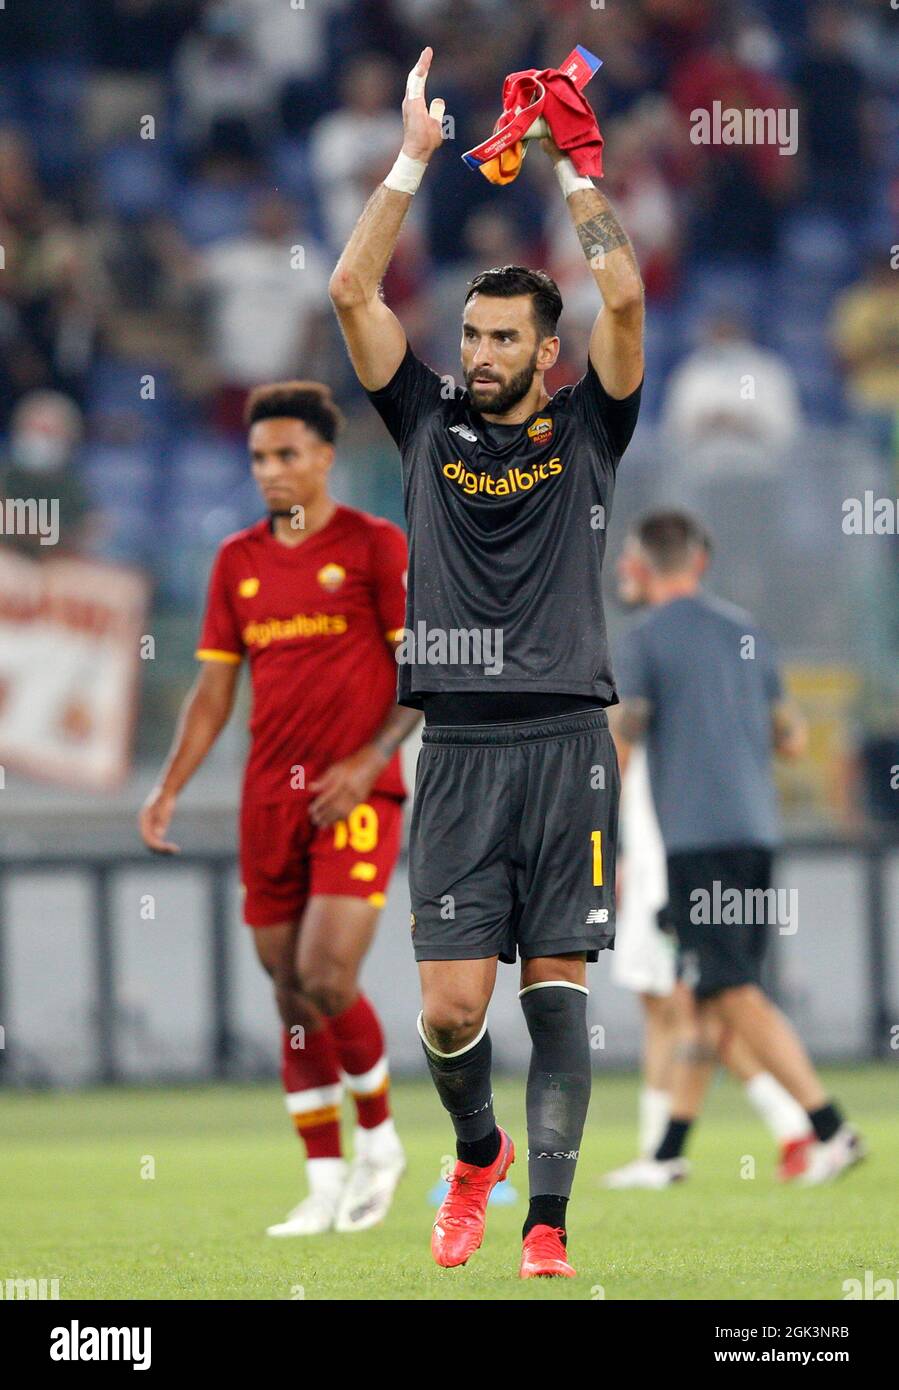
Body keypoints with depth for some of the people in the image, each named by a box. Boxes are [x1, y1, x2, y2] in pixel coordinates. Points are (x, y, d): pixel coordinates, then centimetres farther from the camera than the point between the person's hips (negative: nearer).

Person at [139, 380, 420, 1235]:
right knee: (290, 993, 4)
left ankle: (379, 1139, 8)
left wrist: (367, 761, -16)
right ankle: (326, 1185, 11)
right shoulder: (238, 561, 11)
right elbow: (215, 687, 15)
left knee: (326, 980, -16)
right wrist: (169, 787, 5)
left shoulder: (376, 547, -3)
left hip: (356, 796, -5)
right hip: (268, 801, 5)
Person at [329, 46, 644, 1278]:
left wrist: (573, 171, -3)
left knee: (558, 989, -2)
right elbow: (352, 292, 4)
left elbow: (625, 301, -5)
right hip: (459, 748, 1)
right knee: (450, 1006, -4)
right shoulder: (432, 422, 12)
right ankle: (477, 1154, 24)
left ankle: (547, 1224, -1)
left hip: (566, 742, -1)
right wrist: (413, 159, 2)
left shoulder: (585, 429, 8)